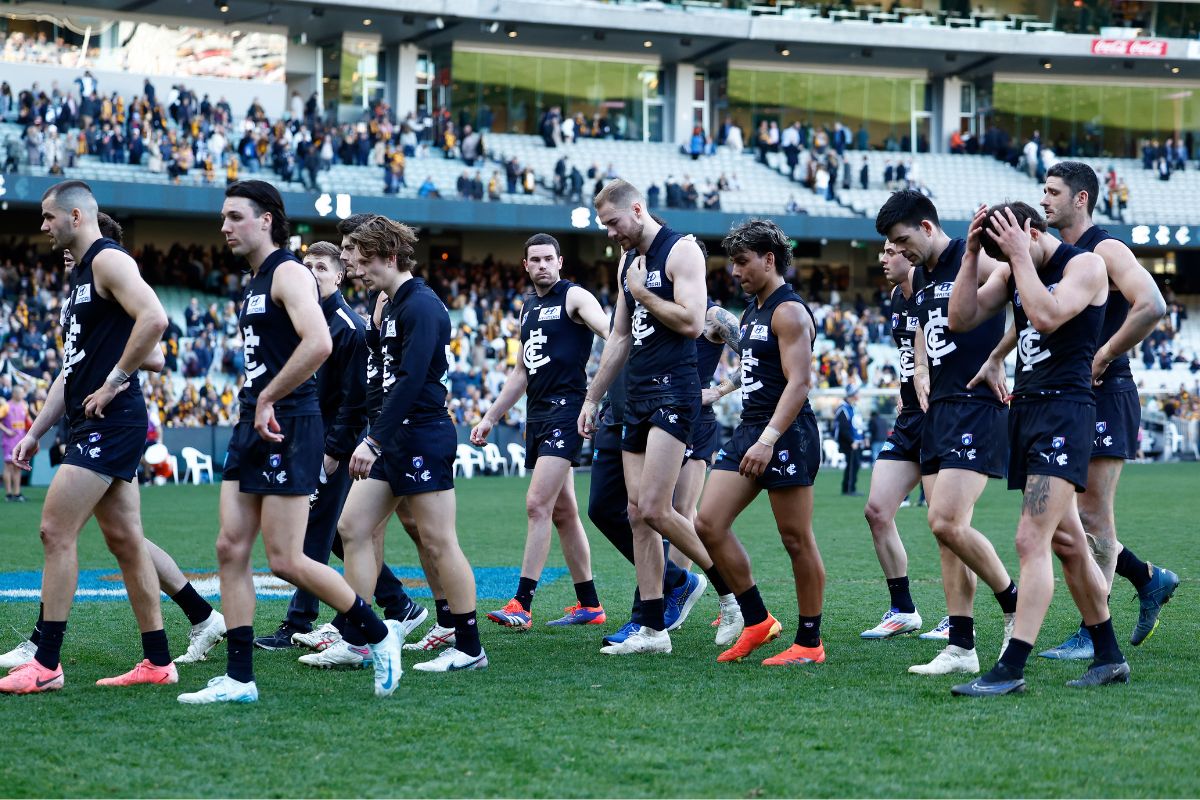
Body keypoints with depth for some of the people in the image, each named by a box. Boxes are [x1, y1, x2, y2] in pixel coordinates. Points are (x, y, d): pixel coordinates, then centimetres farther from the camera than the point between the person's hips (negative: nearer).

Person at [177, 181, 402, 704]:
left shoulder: (288, 273, -11)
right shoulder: (254, 283, 18)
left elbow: (318, 343, -27)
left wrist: (267, 399, -22)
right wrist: (254, 405, 17)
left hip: (287, 426, -10)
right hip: (252, 427, 10)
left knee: (286, 560, -8)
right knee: (230, 549, 3)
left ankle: (378, 634, 9)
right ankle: (239, 678, 4)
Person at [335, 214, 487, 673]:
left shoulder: (421, 306, -14)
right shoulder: (392, 307, 16)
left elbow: (411, 380, -23)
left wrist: (374, 440, -25)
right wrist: (376, 439, 16)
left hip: (422, 436, -10)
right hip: (394, 438, 10)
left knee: (438, 542, -6)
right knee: (353, 527, 6)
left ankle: (469, 648, 1)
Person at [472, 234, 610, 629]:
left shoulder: (574, 297, -4)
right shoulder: (528, 308, 19)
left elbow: (612, 333, -21)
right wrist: (491, 418, 25)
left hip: (566, 410, -9)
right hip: (537, 415, 9)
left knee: (538, 504, -15)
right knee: (563, 512, 10)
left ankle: (521, 604, -16)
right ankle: (589, 605, 16)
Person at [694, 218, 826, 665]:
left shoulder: (789, 311, -12)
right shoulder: (752, 313, 18)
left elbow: (799, 382, -20)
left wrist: (768, 440, -28)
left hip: (786, 433, -10)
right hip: (749, 429, 10)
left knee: (796, 540, -3)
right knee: (709, 524, 1)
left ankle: (809, 643, 6)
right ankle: (757, 622, 9)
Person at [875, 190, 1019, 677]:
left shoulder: (971, 261, -9)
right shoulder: (918, 276, 16)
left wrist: (996, 359, -19)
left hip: (977, 408, -9)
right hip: (937, 412, 9)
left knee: (947, 523, -18)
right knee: (945, 533, 4)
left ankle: (1014, 604, 2)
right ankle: (960, 647, 6)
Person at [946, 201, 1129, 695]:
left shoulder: (1085, 265, -8)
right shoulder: (1013, 272, 14)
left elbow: (1046, 315, -23)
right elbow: (962, 318, 6)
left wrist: (1021, 255, -16)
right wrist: (972, 254, -2)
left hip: (1065, 408, -8)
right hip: (1025, 408, 8)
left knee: (1032, 539, -17)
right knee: (1067, 543, 12)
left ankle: (1011, 668, -21)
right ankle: (1109, 658, 22)